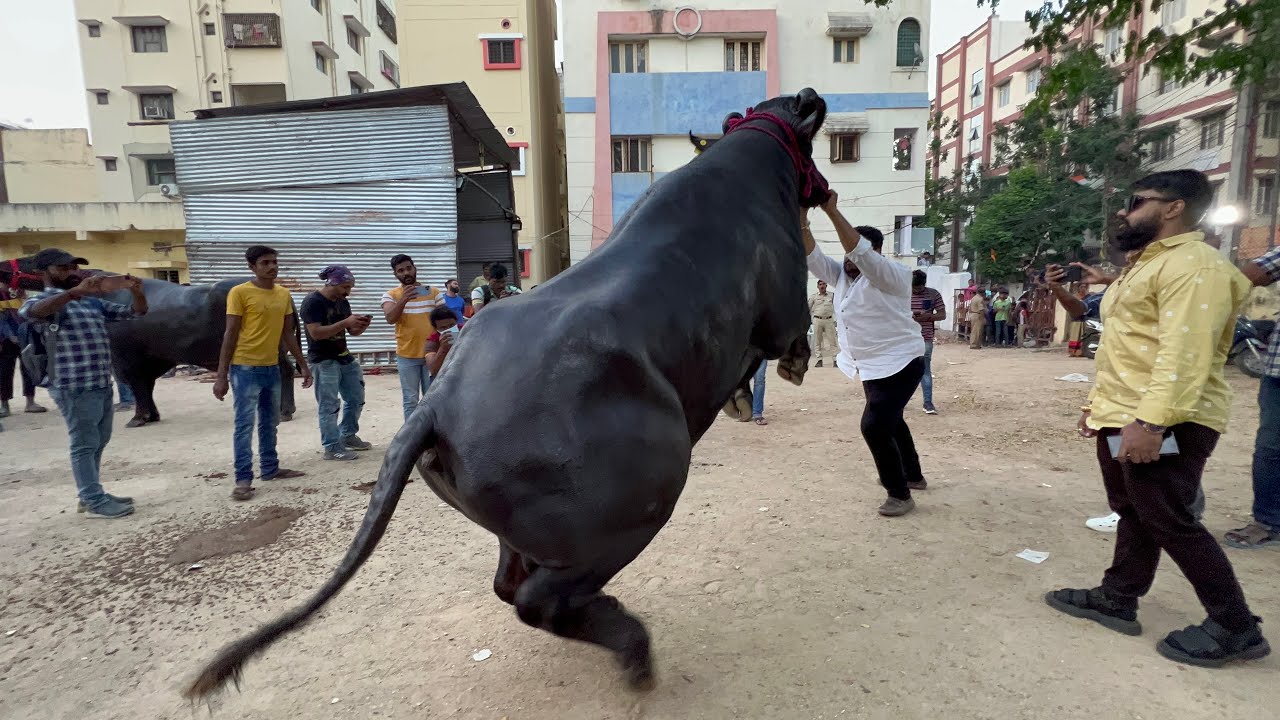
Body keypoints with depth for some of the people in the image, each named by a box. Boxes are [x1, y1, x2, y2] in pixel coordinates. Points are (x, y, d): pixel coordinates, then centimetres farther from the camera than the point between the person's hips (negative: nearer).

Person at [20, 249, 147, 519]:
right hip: (75, 387, -7)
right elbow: (30, 312, -30)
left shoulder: (93, 302, 14)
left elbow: (136, 311, 15)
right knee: (84, 445, 0)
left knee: (98, 443, 16)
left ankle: (91, 495, 29)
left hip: (102, 384, 8)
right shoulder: (45, 301, -6)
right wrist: (76, 291, -41)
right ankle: (95, 502, 8)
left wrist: (136, 290, -7)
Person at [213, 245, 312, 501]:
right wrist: (221, 375, -11)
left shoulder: (284, 294, 9)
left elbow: (288, 333, 15)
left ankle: (270, 468, 25)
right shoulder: (239, 293, -8)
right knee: (244, 425, -2)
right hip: (245, 368, -6)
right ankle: (243, 479, 3)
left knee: (270, 423, 14)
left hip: (272, 367, 6)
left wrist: (303, 365, 13)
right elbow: (230, 334, -9)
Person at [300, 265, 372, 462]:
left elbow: (353, 332, 14)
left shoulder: (343, 302, 10)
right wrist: (345, 323, -27)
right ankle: (332, 448, 3)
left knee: (356, 399, 15)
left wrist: (362, 325, -8)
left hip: (345, 358, 8)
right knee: (329, 405, -4)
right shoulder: (312, 302, -13)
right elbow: (316, 333, -23)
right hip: (323, 361, -8)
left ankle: (348, 435, 31)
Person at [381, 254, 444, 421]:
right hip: (407, 356, -1)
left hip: (431, 354, 1)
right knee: (410, 399, 6)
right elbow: (390, 318, -17)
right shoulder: (391, 295, 0)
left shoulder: (433, 292, 3)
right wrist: (403, 300, -34)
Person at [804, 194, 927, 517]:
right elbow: (813, 257, -5)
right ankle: (913, 475, 45)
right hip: (872, 367, 9)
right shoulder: (842, 275, 5)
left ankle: (900, 494, 0)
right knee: (891, 421, 23)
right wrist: (801, 221, -19)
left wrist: (832, 211, -37)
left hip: (900, 365, -9)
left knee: (874, 426, -16)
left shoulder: (893, 275, -17)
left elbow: (860, 251, -34)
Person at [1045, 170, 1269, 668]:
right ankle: (1117, 599, 26)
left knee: (1167, 522, -3)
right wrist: (1100, 402, 21)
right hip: (1123, 418, 10)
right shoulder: (1149, 263, 20)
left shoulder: (1193, 265, -14)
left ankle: (1235, 627, 12)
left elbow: (1184, 352, -26)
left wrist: (1151, 422, -31)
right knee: (1133, 514, 16)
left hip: (1163, 424, -10)